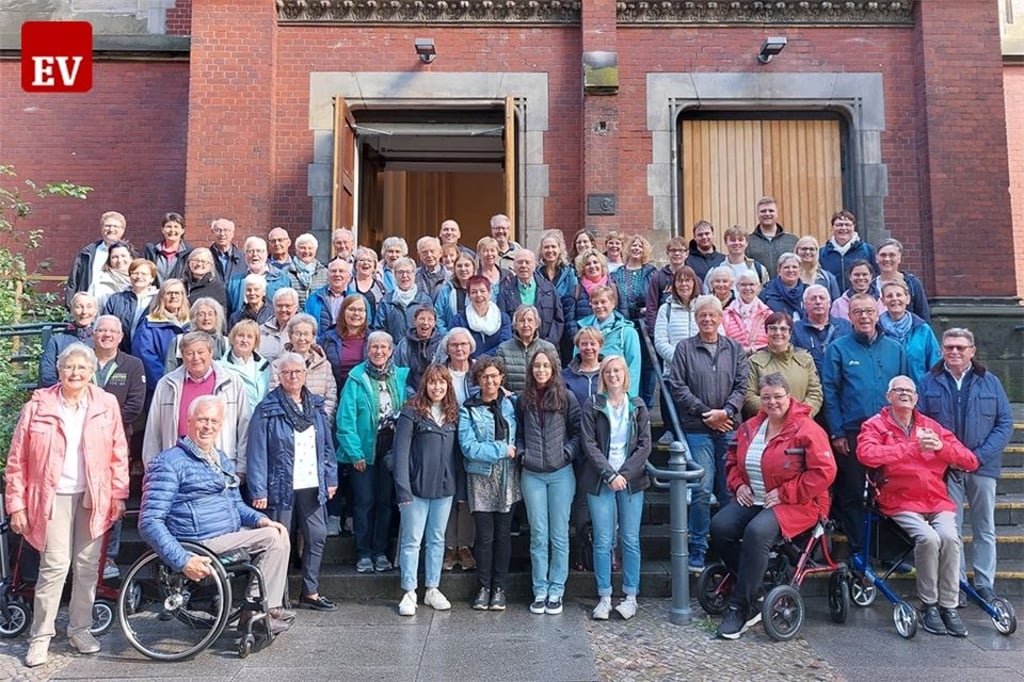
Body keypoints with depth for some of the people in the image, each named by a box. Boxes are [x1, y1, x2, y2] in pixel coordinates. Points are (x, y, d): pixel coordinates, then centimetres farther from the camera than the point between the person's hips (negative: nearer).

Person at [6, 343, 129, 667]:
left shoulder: (106, 404, 2)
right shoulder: (37, 406, -2)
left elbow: (119, 455, 4)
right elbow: (17, 460, 0)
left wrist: (119, 495, 1)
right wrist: (16, 503, -3)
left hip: (93, 497, 2)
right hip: (53, 497, -2)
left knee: (88, 566, 9)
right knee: (54, 566, -4)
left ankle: (80, 628, 24)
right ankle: (40, 637, 12)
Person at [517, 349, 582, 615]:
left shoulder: (566, 398, 1)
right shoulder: (523, 400, 8)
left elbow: (578, 431, 1)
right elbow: (518, 432, 15)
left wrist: (568, 453, -11)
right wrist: (521, 454, 0)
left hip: (561, 473, -2)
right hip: (532, 475, 2)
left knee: (559, 534, 4)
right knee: (538, 535, 6)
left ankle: (556, 591, 12)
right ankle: (539, 591, 13)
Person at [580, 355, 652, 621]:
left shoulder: (637, 407, 6)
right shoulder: (592, 406, 2)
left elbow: (644, 445, 1)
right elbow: (589, 444, -4)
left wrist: (624, 474, -9)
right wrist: (609, 475, -12)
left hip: (631, 480, 1)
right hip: (599, 481, -1)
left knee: (630, 540, 5)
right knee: (602, 541, 1)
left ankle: (630, 596, 15)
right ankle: (604, 597, 10)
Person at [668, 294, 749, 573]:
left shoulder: (734, 348, 12)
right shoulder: (685, 348, 5)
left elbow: (742, 385, 5)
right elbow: (678, 387, -1)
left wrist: (725, 412, -10)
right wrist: (706, 413, -8)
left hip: (729, 428, 2)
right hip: (697, 429, -2)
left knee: (730, 489, 5)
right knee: (702, 490, -7)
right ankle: (697, 550, 5)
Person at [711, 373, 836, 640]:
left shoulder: (806, 429, -11)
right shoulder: (749, 428, 9)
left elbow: (824, 471, -18)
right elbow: (732, 459, 23)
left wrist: (784, 493, -18)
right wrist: (738, 484, 3)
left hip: (794, 504, -6)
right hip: (752, 499, 6)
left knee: (757, 532, -33)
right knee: (719, 527, -19)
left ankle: (741, 608, -20)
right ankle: (752, 587, -1)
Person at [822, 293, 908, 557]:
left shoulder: (894, 349, 9)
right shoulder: (838, 348, 0)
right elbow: (830, 392, -3)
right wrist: (837, 433, -8)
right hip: (851, 434, -2)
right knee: (852, 495, 5)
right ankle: (857, 552, 17)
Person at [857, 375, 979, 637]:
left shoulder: (931, 426, 15)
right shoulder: (876, 425, 4)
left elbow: (970, 461, 10)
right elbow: (866, 453, -19)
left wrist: (941, 447, -10)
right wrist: (914, 447, -23)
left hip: (938, 501, 3)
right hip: (901, 502, -3)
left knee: (949, 537, -25)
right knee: (928, 538, -27)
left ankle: (949, 606, -11)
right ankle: (929, 606, -10)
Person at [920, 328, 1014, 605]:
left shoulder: (989, 382, 3)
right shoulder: (929, 382, 0)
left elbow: (1005, 423, 0)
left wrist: (980, 455, -11)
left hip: (983, 467, 1)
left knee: (985, 529, 10)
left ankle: (985, 584, 22)